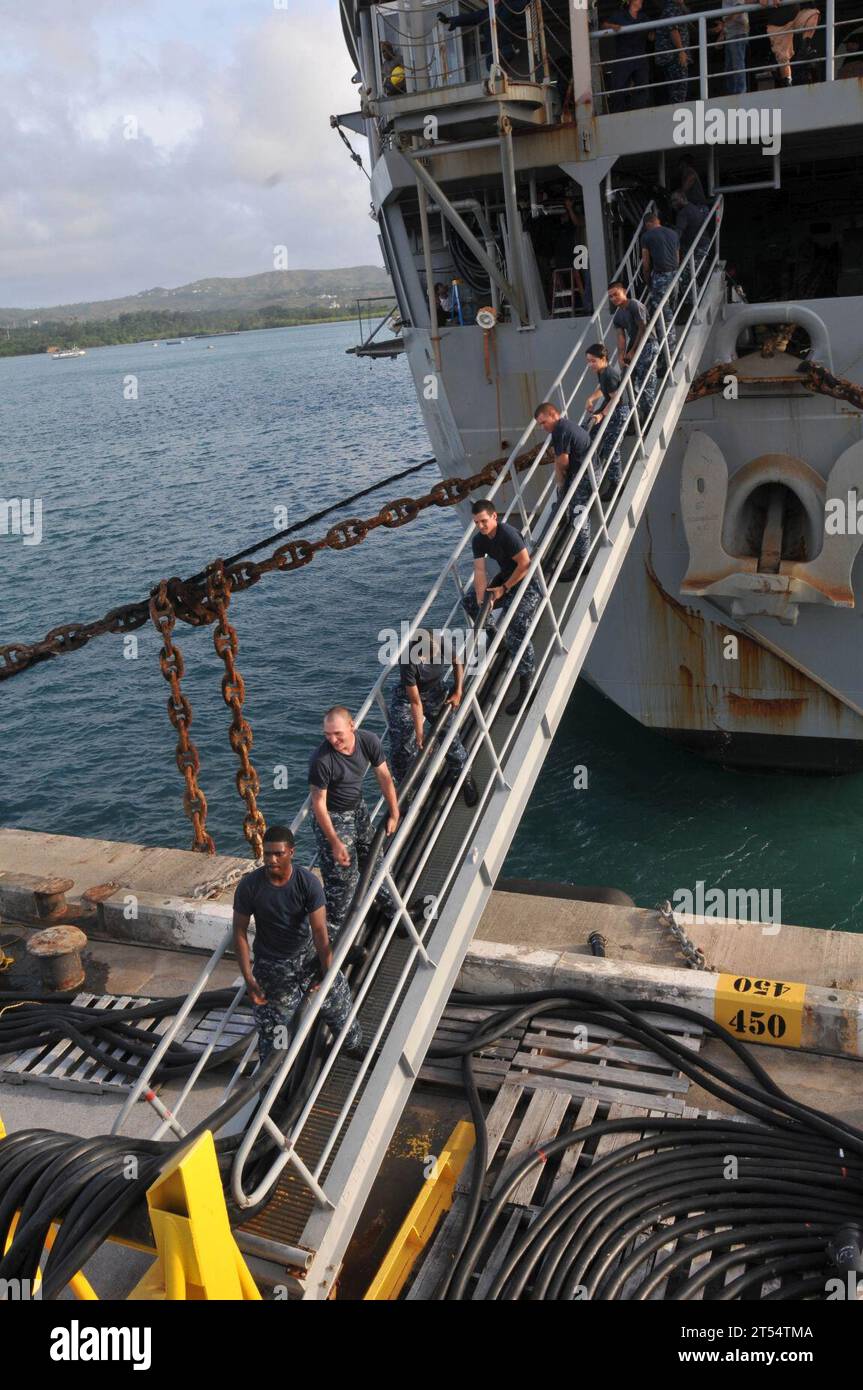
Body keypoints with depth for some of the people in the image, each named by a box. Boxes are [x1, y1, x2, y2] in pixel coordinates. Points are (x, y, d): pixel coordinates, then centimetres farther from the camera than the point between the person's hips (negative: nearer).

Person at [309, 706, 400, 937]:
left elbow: (384, 777, -3)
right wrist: (335, 842, -21)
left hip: (358, 809, 6)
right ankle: (334, 935, 10)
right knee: (341, 877, -4)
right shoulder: (321, 760, -32)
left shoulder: (369, 741, -17)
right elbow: (318, 804, -23)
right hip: (333, 818, -6)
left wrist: (394, 813, 1)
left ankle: (392, 907, 45)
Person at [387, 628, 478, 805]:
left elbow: (457, 664, -1)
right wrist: (419, 733, -23)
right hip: (406, 697, -3)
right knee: (401, 747, 0)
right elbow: (415, 702, -28)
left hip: (435, 693, 3)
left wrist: (458, 692, -8)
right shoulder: (408, 663, -37)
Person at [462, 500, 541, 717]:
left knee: (516, 631, -23)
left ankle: (525, 688, -19)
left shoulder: (508, 534, -25)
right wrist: (481, 601, -19)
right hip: (505, 578, 9)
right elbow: (480, 571, -8)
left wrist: (504, 588, -17)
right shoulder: (479, 540, -2)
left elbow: (524, 564, -24)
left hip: (528, 582, -9)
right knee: (469, 600, 7)